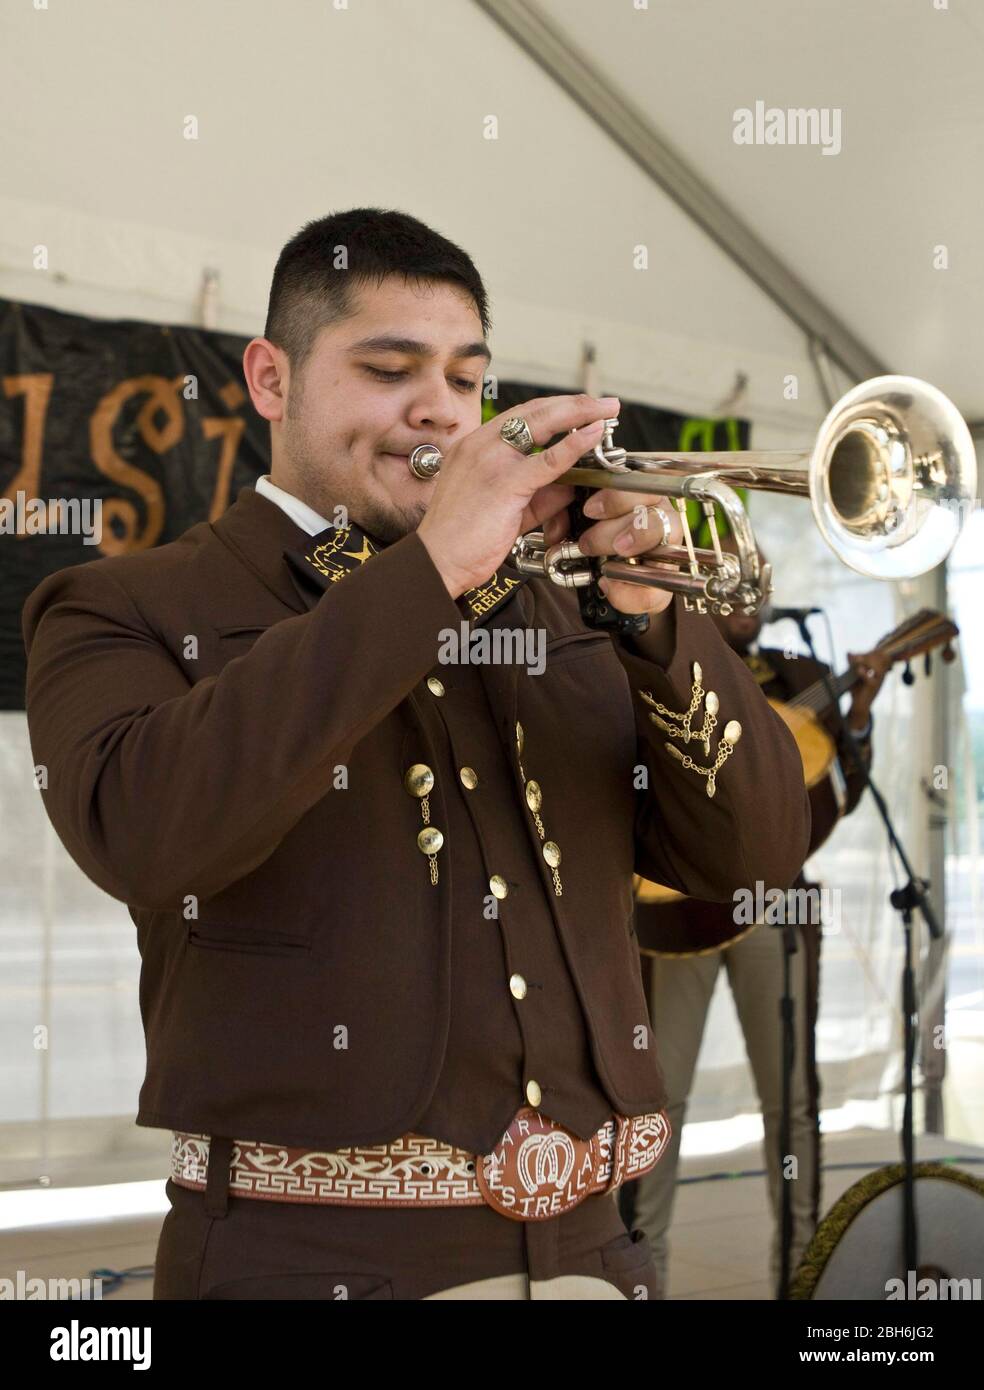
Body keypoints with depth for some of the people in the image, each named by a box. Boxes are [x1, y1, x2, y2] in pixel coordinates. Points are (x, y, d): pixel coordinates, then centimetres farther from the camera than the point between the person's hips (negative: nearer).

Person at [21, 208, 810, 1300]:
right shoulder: (123, 613, 0)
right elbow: (142, 832, -21)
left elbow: (756, 851, 5)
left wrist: (656, 613, -12)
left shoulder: (551, 606, 13)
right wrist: (430, 567, -20)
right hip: (314, 1255, -4)